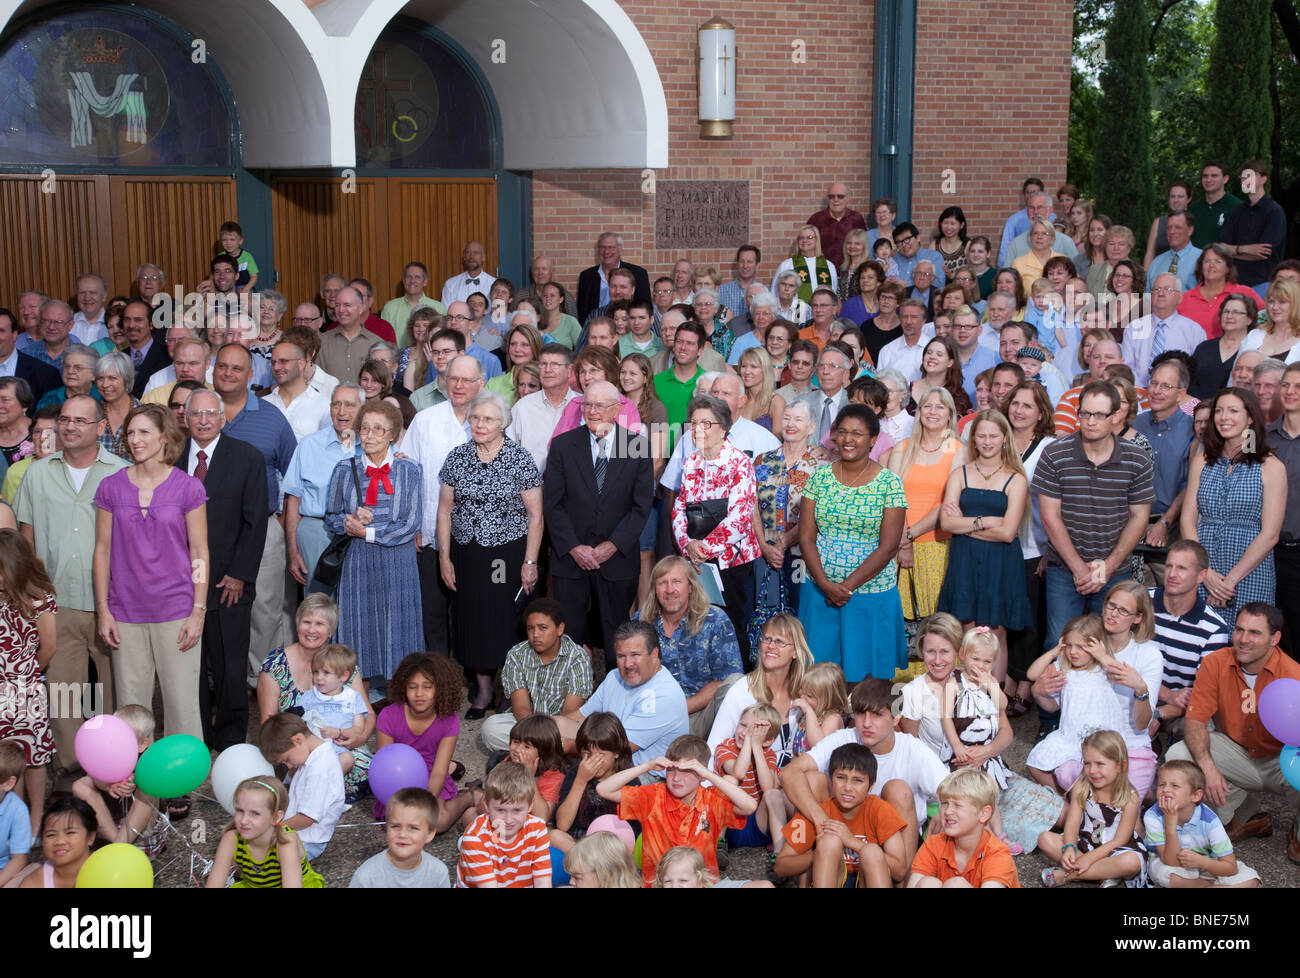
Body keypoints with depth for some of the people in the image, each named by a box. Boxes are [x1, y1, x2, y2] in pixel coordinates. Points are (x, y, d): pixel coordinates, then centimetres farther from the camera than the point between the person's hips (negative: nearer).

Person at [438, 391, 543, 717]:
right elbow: (445, 510, 8)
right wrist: (444, 558, 4)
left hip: (509, 554, -3)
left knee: (508, 623, 0)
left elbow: (535, 515, -6)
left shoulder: (520, 459, -6)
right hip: (467, 554, 3)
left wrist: (530, 563, -10)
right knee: (473, 621, 7)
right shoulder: (457, 458, 4)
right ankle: (483, 690, 22)